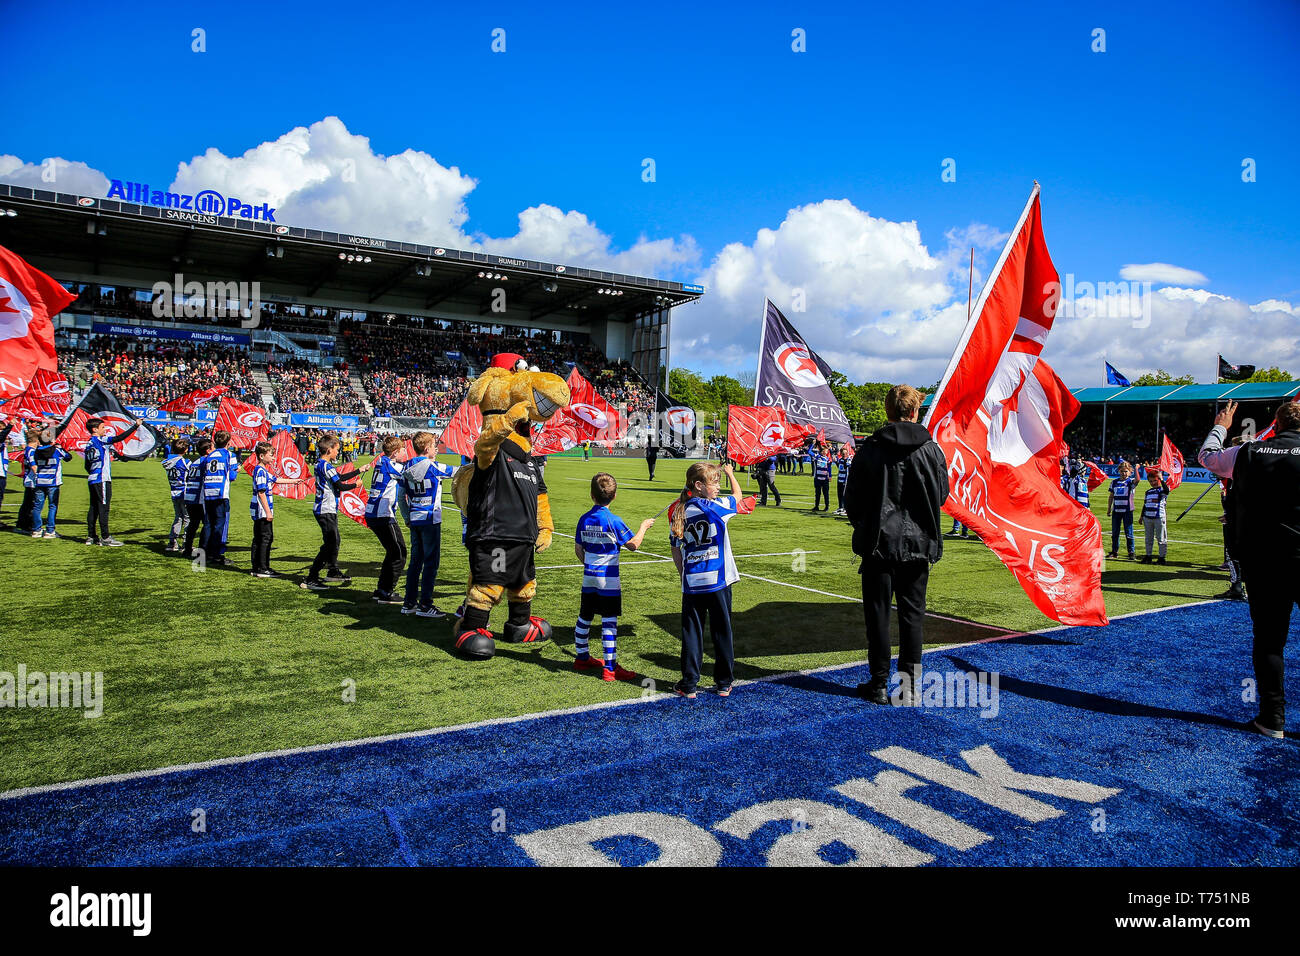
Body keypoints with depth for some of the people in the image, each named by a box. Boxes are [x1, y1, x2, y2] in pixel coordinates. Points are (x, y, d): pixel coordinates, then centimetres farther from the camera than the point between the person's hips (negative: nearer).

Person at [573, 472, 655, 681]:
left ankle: (582, 657, 31)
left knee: (584, 617, 16)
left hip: (589, 578, 6)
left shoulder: (584, 519, 2)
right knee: (609, 621, -2)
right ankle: (610, 668, -1)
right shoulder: (613, 521, -14)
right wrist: (644, 526, 8)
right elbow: (633, 544, -8)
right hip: (608, 580, -6)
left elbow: (578, 549, 9)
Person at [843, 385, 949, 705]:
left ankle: (880, 685, 12)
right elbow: (942, 495, 9)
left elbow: (852, 501, -1)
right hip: (918, 544, 2)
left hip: (879, 544, -1)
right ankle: (908, 682, 14)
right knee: (912, 613, 10)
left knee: (878, 613, 6)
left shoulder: (869, 450, -6)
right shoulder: (931, 450, -3)